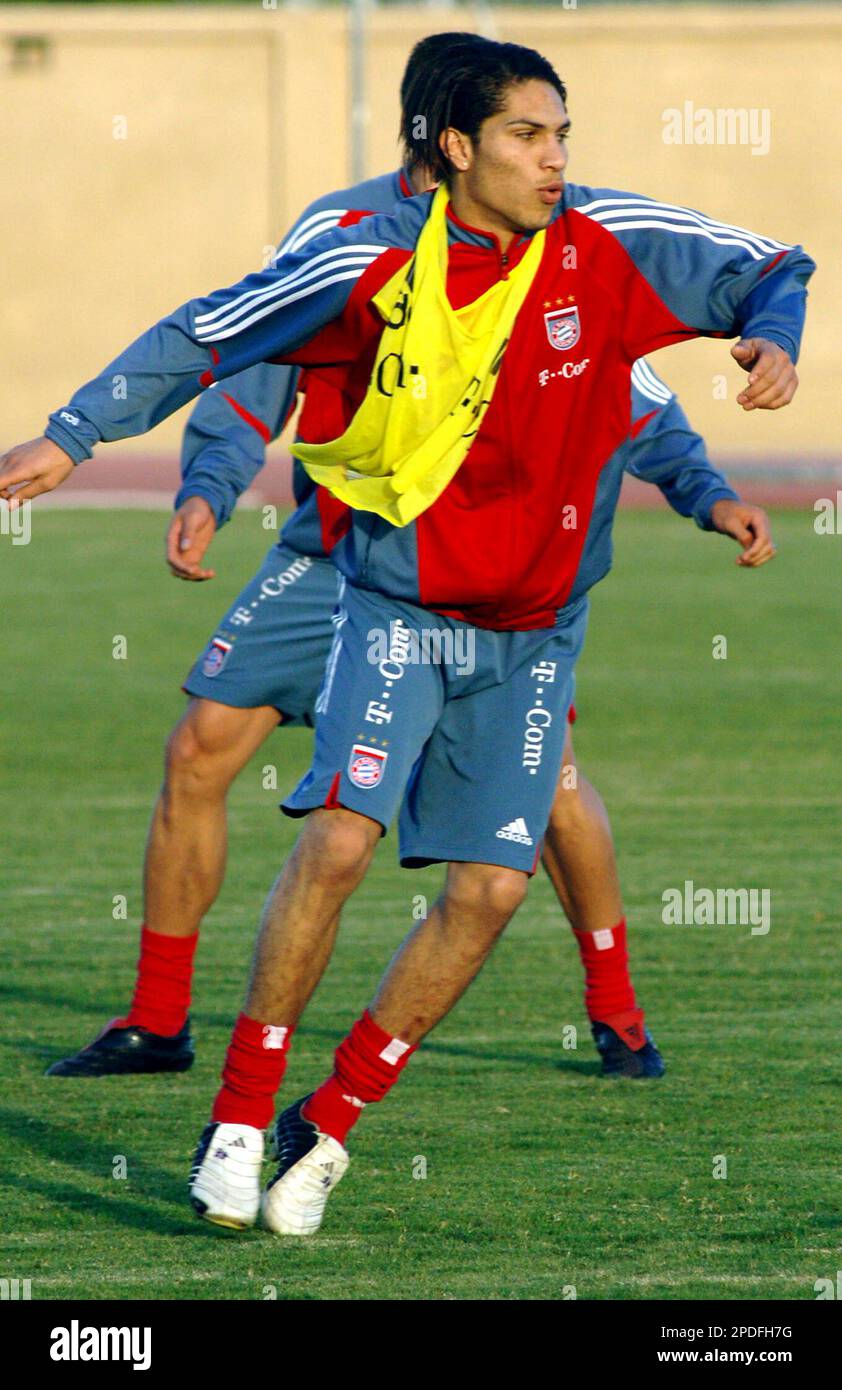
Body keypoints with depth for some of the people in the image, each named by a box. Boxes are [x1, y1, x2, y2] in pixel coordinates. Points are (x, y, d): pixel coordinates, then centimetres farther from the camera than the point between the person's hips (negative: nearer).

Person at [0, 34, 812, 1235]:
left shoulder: (604, 243, -7)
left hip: (535, 627, 3)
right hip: (400, 600, -3)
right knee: (341, 835, -21)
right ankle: (242, 1114, -7)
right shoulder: (377, 267, -11)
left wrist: (776, 338, -21)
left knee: (492, 886, -6)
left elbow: (778, 273, 1)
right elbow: (205, 335, -2)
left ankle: (330, 1124, 9)